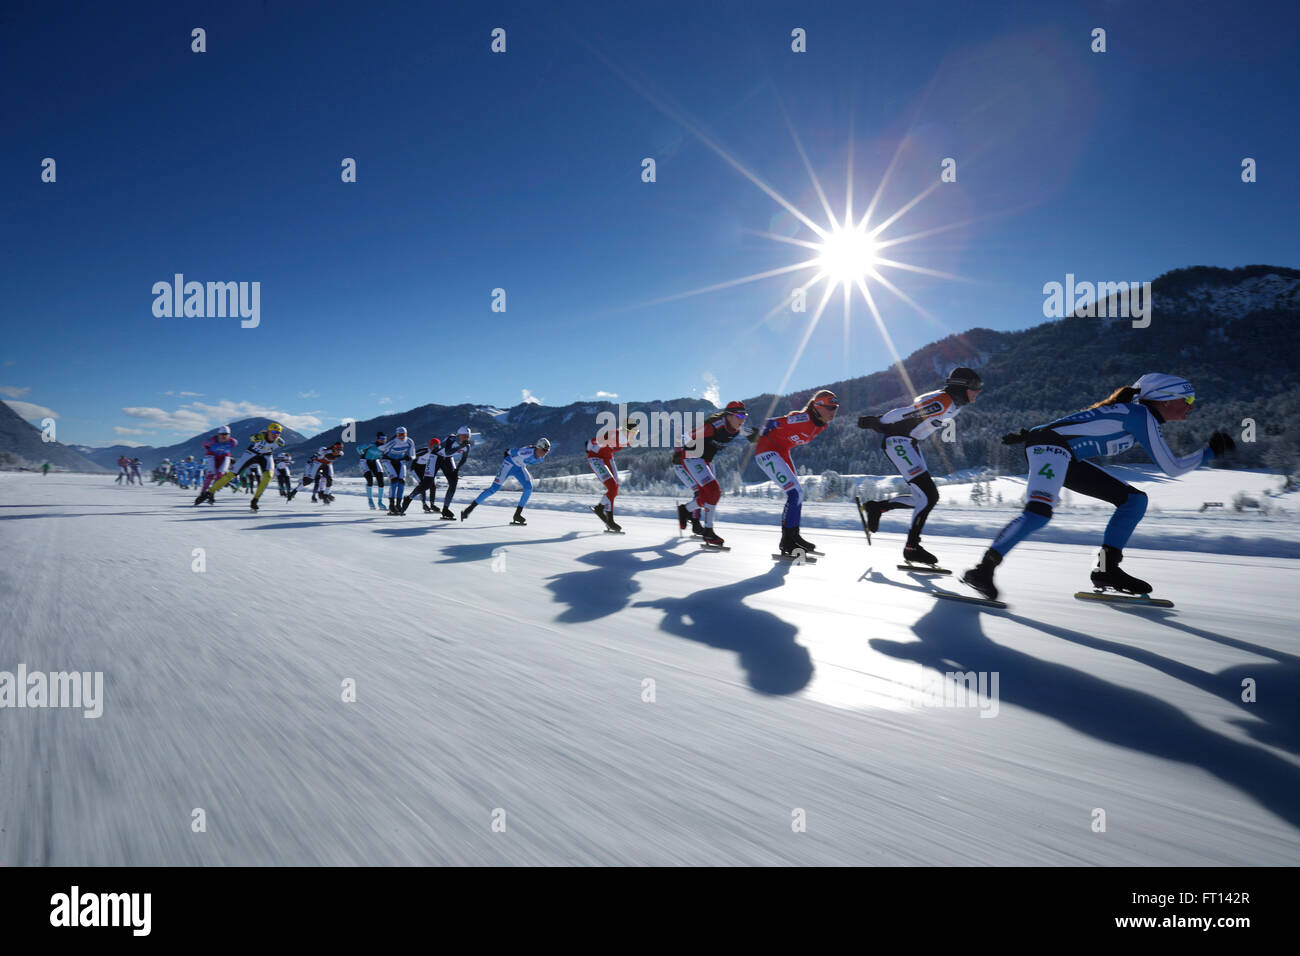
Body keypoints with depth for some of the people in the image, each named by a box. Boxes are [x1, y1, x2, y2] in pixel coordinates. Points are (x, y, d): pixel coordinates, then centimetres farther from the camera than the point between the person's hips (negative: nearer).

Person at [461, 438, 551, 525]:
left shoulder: (541, 458, -12)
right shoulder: (528, 451, -35)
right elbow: (512, 451, -17)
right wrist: (507, 455, 1)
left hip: (520, 468, 7)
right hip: (509, 464, -7)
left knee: (529, 488, -13)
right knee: (494, 488, -12)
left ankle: (518, 514, -5)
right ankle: (470, 508, -3)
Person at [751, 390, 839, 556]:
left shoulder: (821, 425, 4)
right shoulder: (804, 418, -24)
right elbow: (771, 423, -18)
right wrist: (758, 436, -6)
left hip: (782, 453, 10)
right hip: (767, 451, -10)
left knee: (797, 495, 6)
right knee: (795, 493, -17)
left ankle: (789, 542, 11)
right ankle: (790, 537, -8)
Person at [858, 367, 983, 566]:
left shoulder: (955, 403, 12)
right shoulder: (942, 401, -20)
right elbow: (906, 411, -22)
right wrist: (876, 422, -17)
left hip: (909, 444, 10)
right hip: (898, 442, -10)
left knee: (929, 497, 6)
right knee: (928, 496, -13)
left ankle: (876, 507, 14)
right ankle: (911, 548, -6)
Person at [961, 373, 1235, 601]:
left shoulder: (1131, 411, 21)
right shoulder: (1143, 415, -7)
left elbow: (1077, 421, 24)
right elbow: (1172, 468, -2)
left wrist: (1028, 434, 23)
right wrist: (1210, 451, 10)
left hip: (1066, 457, 11)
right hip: (1049, 444, -11)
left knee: (1135, 499, 12)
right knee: (1039, 512, -34)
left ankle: (1107, 570, 6)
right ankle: (983, 570, -36)